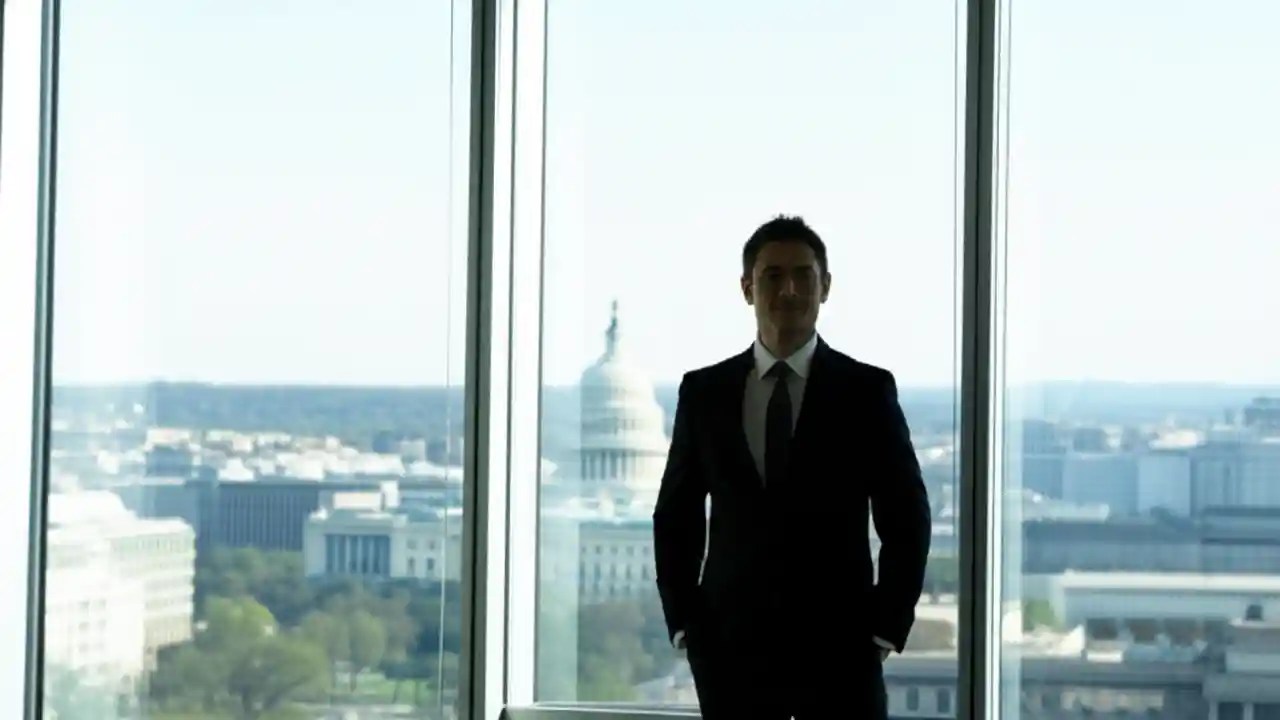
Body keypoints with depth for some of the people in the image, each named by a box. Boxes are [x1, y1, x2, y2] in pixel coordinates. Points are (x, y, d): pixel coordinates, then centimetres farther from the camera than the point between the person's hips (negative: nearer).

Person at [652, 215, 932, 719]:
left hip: (838, 647, -2)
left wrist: (886, 630, -3)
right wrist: (683, 624, 4)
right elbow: (676, 517, 12)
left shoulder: (867, 391, 1)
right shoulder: (704, 392, 6)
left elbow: (906, 519, 3)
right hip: (731, 649, 2)